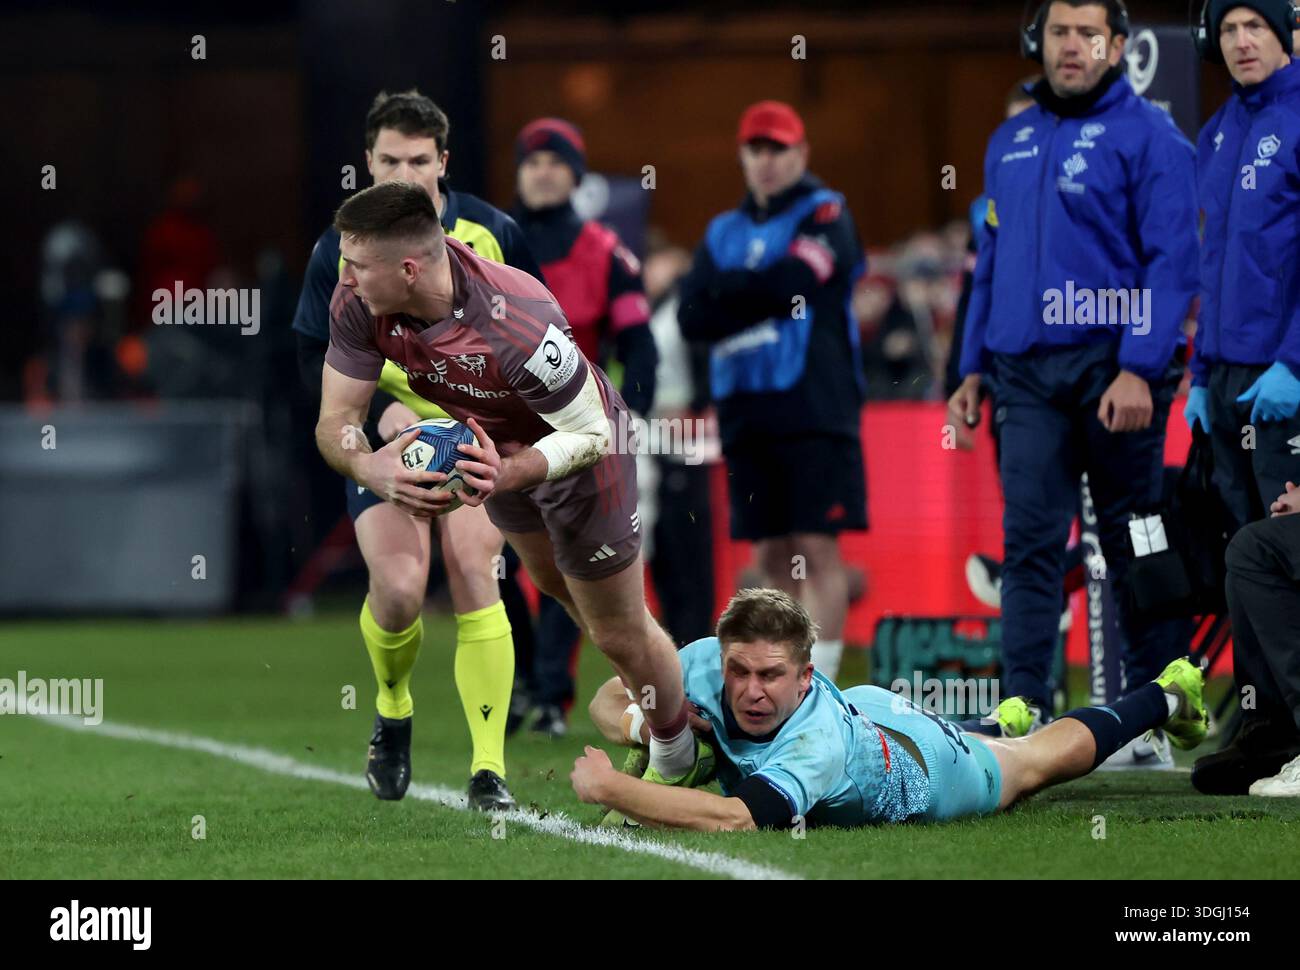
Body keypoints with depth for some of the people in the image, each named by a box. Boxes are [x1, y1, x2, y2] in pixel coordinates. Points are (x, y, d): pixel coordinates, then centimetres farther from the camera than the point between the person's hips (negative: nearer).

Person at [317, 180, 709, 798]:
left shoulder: (519, 325, -45)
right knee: (554, 585, 31)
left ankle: (675, 753, 33)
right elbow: (336, 419, -23)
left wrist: (511, 474, -49)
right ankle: (650, 703, 56)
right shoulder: (358, 305, -29)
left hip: (575, 456, -7)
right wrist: (369, 468, -45)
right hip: (497, 446, 7)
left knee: (620, 636, 5)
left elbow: (589, 434, -32)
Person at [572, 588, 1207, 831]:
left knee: (1043, 759, 26)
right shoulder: (702, 664, -37)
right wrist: (646, 727, -44)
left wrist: (610, 788, -65)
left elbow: (738, 819, -66)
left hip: (926, 769, -4)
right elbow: (608, 700, -21)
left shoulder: (820, 742, -52)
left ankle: (1165, 695, 53)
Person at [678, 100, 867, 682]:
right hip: (747, 412, 5)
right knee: (770, 556, 7)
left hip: (815, 409, -5)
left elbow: (793, 282, -14)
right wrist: (763, 300, -7)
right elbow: (692, 319, 6)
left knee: (817, 547, -9)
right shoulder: (723, 232, 18)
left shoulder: (825, 215, 3)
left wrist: (729, 290, 2)